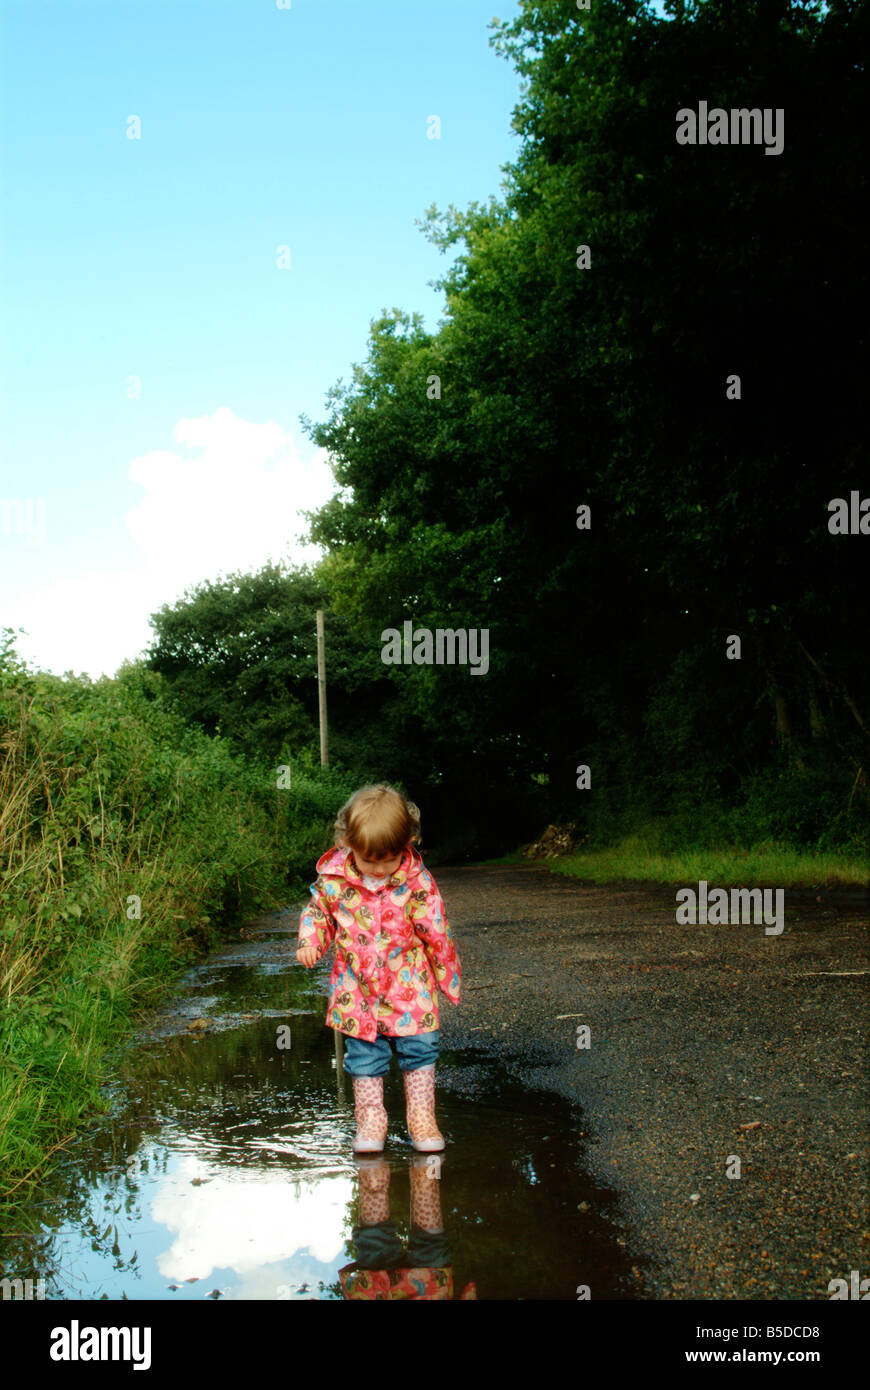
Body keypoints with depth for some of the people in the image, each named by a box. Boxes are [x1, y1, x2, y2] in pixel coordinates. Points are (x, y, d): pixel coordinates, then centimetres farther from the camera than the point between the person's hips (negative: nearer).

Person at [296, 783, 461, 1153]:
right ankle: (370, 1121, 22)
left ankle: (421, 1118, 20)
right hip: (358, 988, 1)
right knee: (365, 1056, 7)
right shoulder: (333, 879, -10)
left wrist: (448, 976, 3)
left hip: (410, 985, -1)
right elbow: (317, 914, 8)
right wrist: (309, 944, -11)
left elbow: (436, 931, -3)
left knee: (420, 1049, 4)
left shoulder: (417, 880, -13)